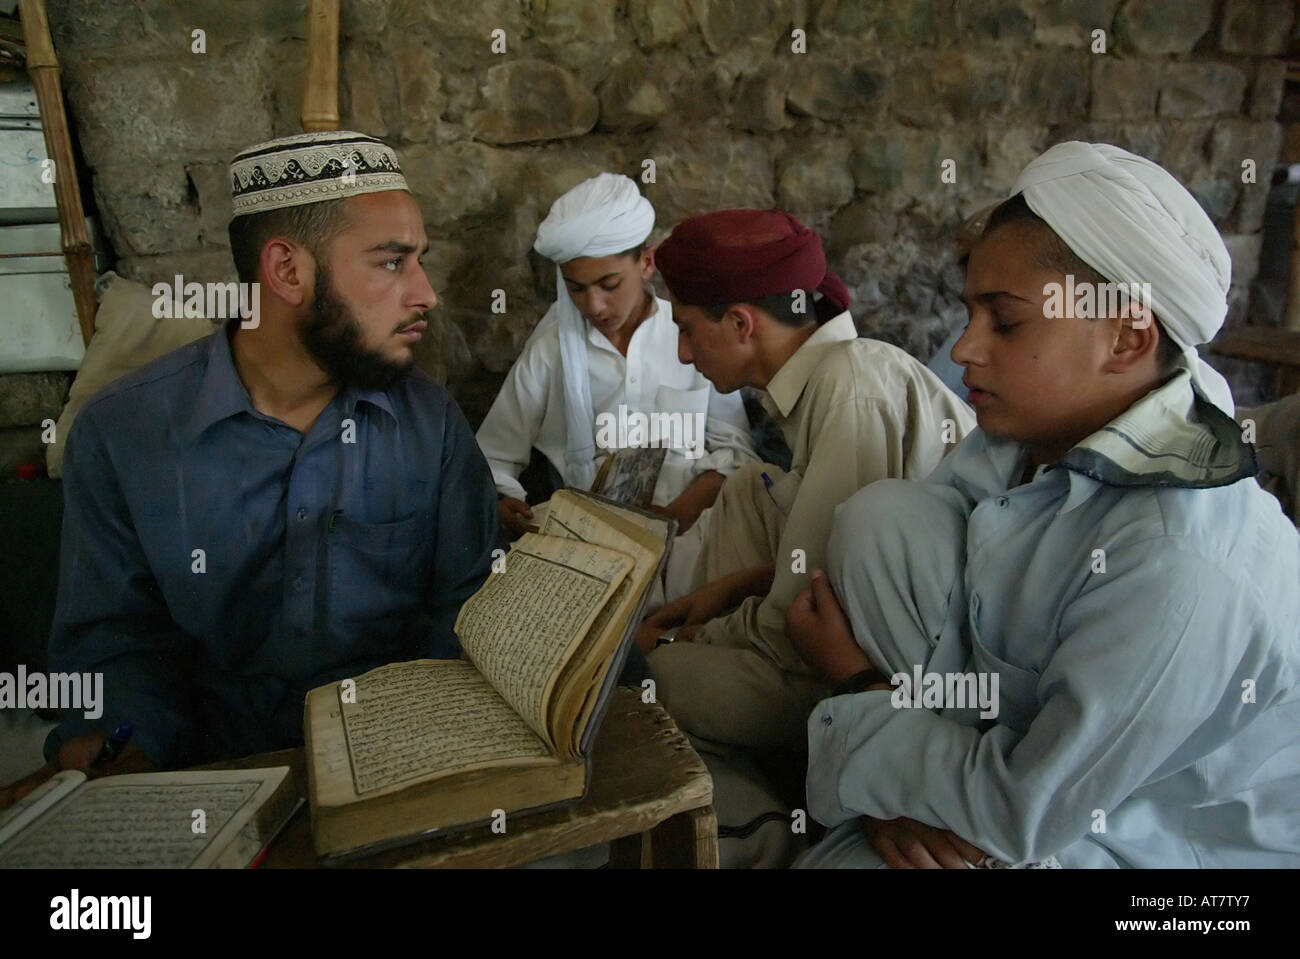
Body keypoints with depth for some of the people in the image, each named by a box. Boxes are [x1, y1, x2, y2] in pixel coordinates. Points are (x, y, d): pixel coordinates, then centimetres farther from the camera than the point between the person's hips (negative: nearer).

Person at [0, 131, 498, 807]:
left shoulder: (431, 420, 0)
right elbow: (112, 634, 2)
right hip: (217, 772, 1)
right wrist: (123, 743, -18)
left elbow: (465, 609, 2)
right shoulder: (119, 431, -4)